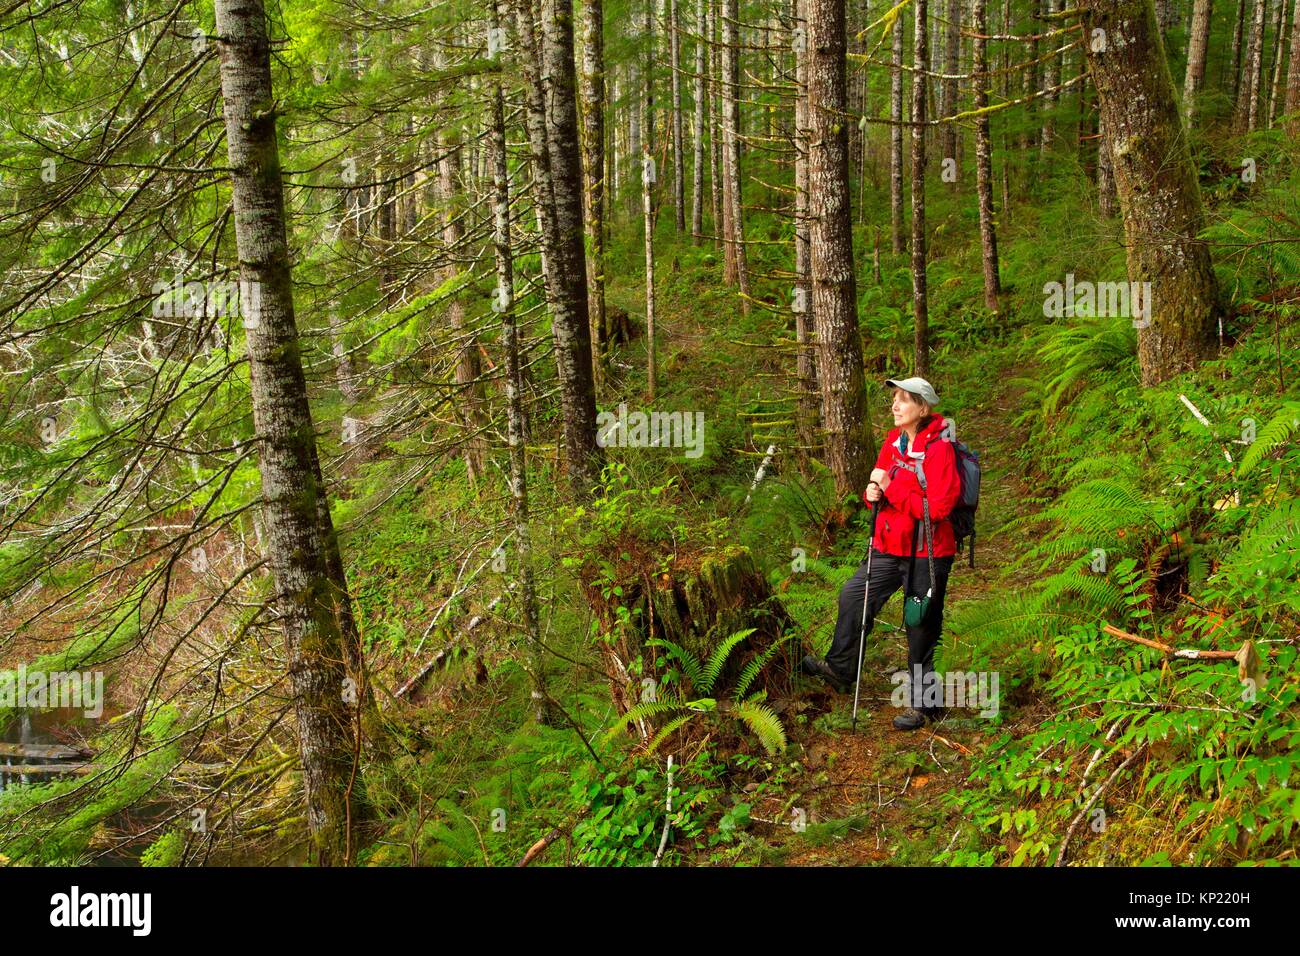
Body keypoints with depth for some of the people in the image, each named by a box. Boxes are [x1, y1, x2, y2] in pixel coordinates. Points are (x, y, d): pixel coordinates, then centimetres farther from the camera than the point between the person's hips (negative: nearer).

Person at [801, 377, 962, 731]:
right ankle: (840, 668, 35)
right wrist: (873, 494, -7)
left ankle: (923, 705, 18)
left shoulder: (940, 449, -19)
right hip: (890, 546, 8)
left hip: (926, 554, -8)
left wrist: (891, 487, -22)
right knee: (853, 595, 15)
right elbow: (881, 486, 17)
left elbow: (938, 507, -25)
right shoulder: (893, 442, 5)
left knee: (922, 627, 2)